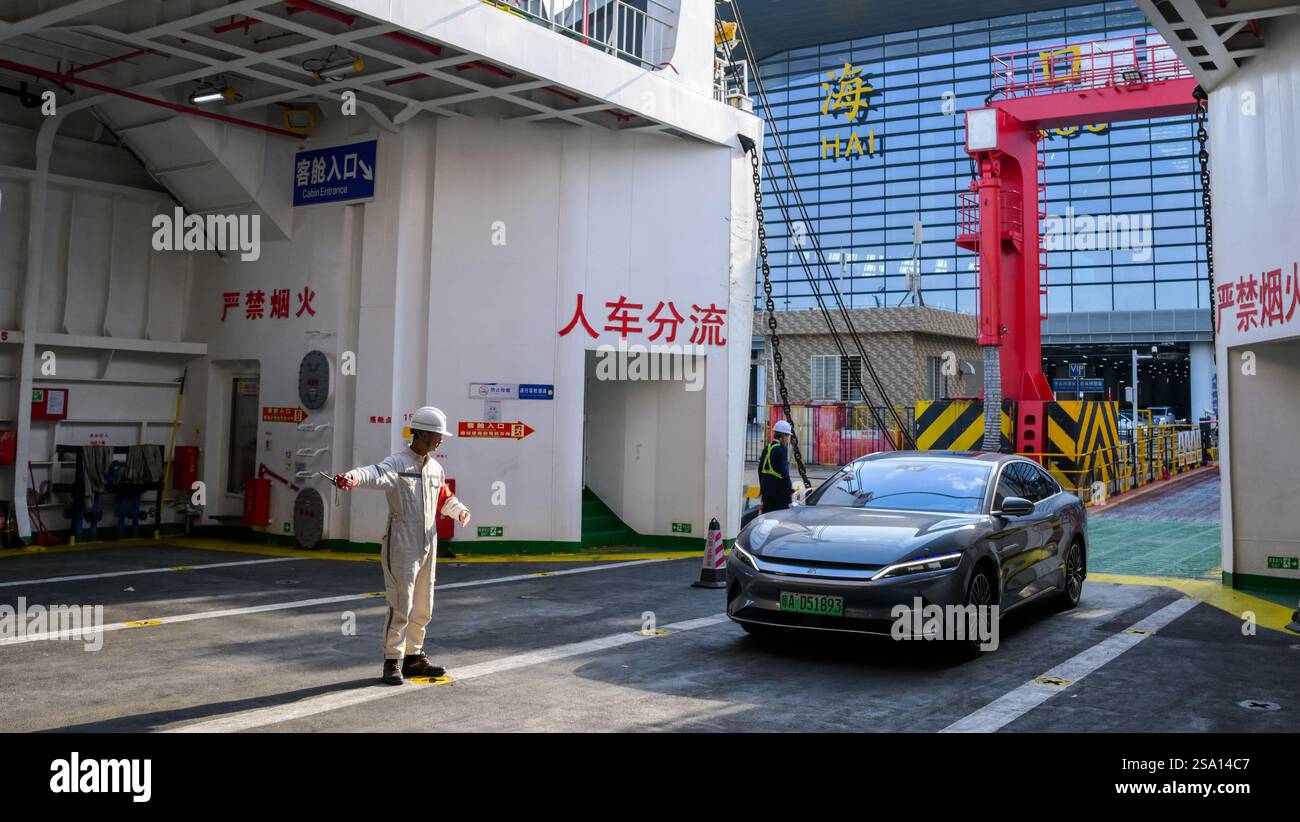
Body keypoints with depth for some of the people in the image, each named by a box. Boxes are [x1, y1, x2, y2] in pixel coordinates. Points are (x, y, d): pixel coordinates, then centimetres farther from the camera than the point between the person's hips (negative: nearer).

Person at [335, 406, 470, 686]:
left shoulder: (435, 468, 12)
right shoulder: (397, 463, -12)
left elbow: (444, 498, 28)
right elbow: (377, 474, -34)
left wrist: (459, 510, 7)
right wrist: (354, 477, -55)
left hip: (427, 546, 7)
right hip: (401, 545, -7)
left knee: (422, 607, 14)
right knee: (400, 605, -6)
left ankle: (413, 657, 28)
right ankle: (392, 661, 6)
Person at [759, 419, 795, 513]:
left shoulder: (767, 448, 12)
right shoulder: (781, 449, -15)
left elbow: (760, 469, 17)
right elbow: (784, 471, -18)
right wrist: (790, 489, -13)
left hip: (767, 489, 8)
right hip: (779, 490, -8)